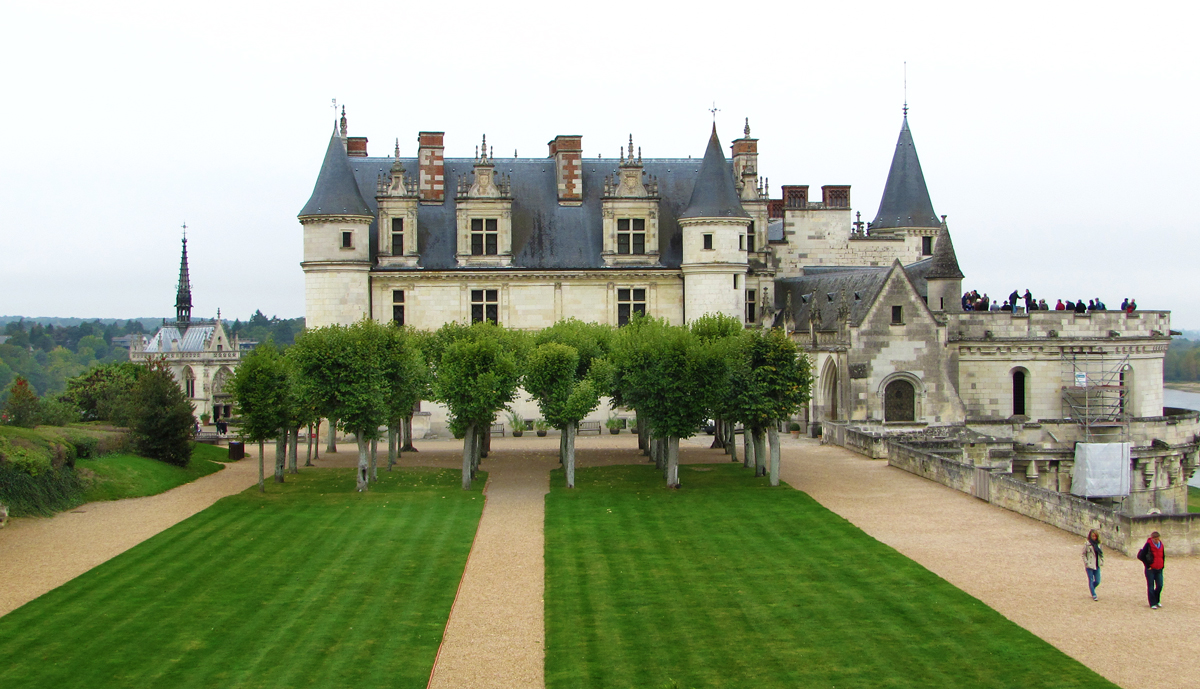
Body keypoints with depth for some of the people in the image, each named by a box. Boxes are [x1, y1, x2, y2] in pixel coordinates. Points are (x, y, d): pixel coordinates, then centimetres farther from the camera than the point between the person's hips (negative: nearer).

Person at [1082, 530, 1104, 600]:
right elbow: (1083, 554, -3)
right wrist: (1086, 562, -11)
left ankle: (1091, 588, 33)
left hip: (1097, 565, 4)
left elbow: (1101, 553, 19)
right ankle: (1093, 595, 7)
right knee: (1091, 580, 0)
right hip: (1090, 565, -4)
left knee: (1097, 581, 5)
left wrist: (1102, 561, 7)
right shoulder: (1087, 544, -6)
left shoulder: (1098, 544, 7)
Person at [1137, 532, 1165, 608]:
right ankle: (1152, 604, 4)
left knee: (1160, 586, 3)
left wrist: (1162, 565, 10)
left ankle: (1157, 601, 22)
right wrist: (1147, 565, -11)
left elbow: (1163, 556, 20)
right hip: (1150, 570, -5)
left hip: (1159, 569, 5)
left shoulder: (1161, 545, 6)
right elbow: (1141, 556, -13)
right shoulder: (1148, 545, -12)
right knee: (1151, 587, 0)